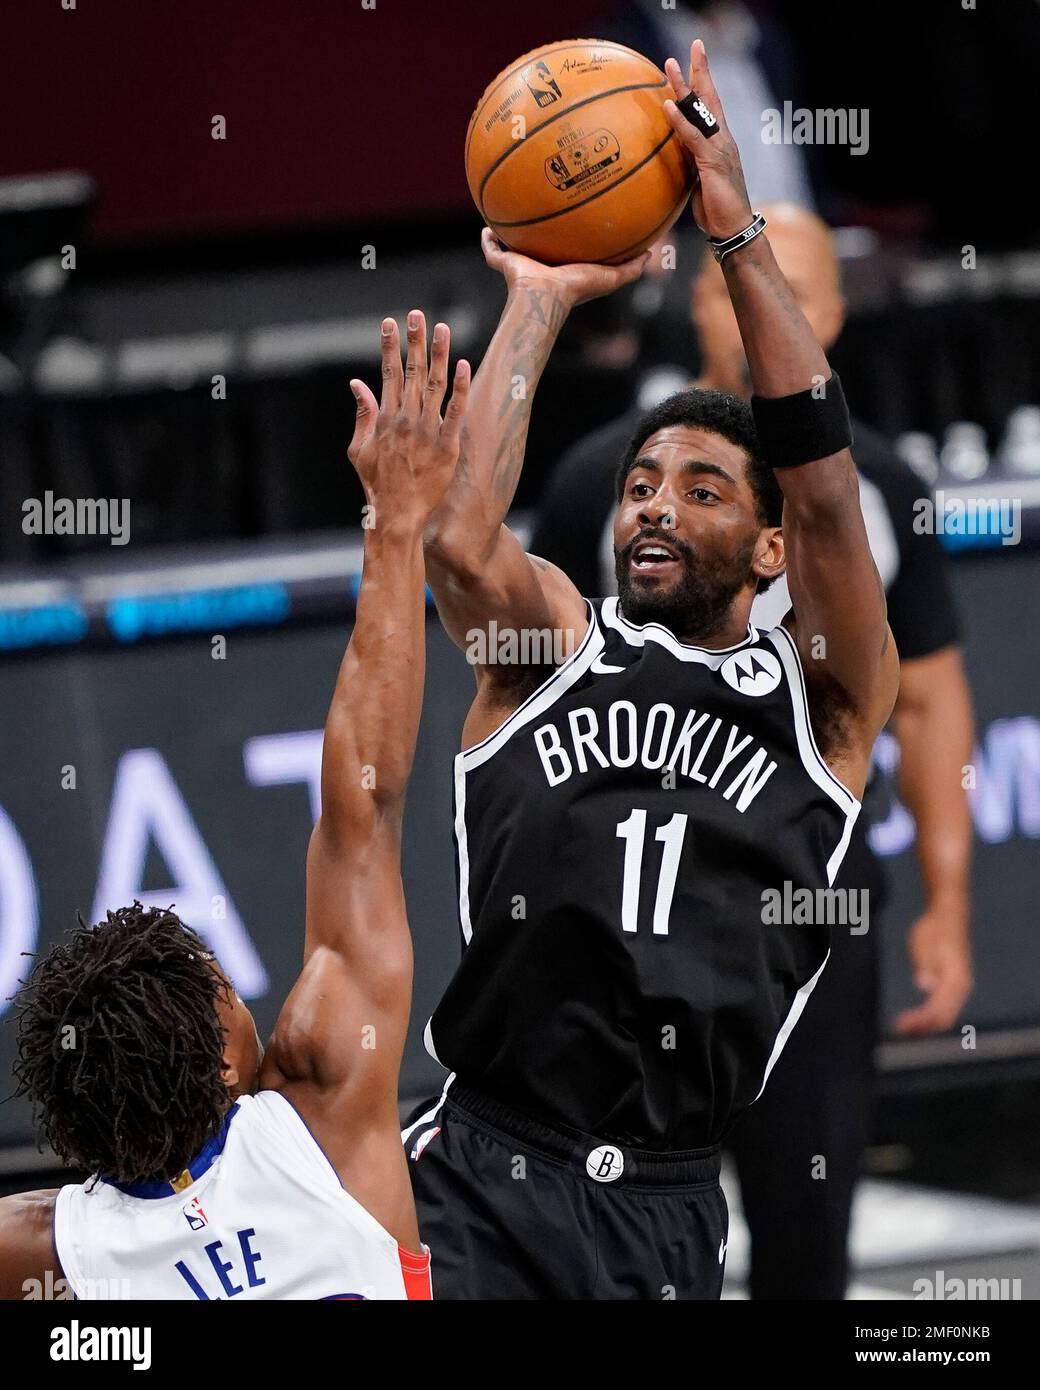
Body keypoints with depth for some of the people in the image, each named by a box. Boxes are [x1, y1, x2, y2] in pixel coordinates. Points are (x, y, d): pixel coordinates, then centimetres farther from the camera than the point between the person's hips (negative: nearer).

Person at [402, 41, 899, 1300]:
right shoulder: (552, 643, 12)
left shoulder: (822, 697, 10)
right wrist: (538, 303, -4)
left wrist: (737, 232, -8)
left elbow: (823, 487, -5)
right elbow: (458, 537, -10)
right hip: (476, 1176, -1)